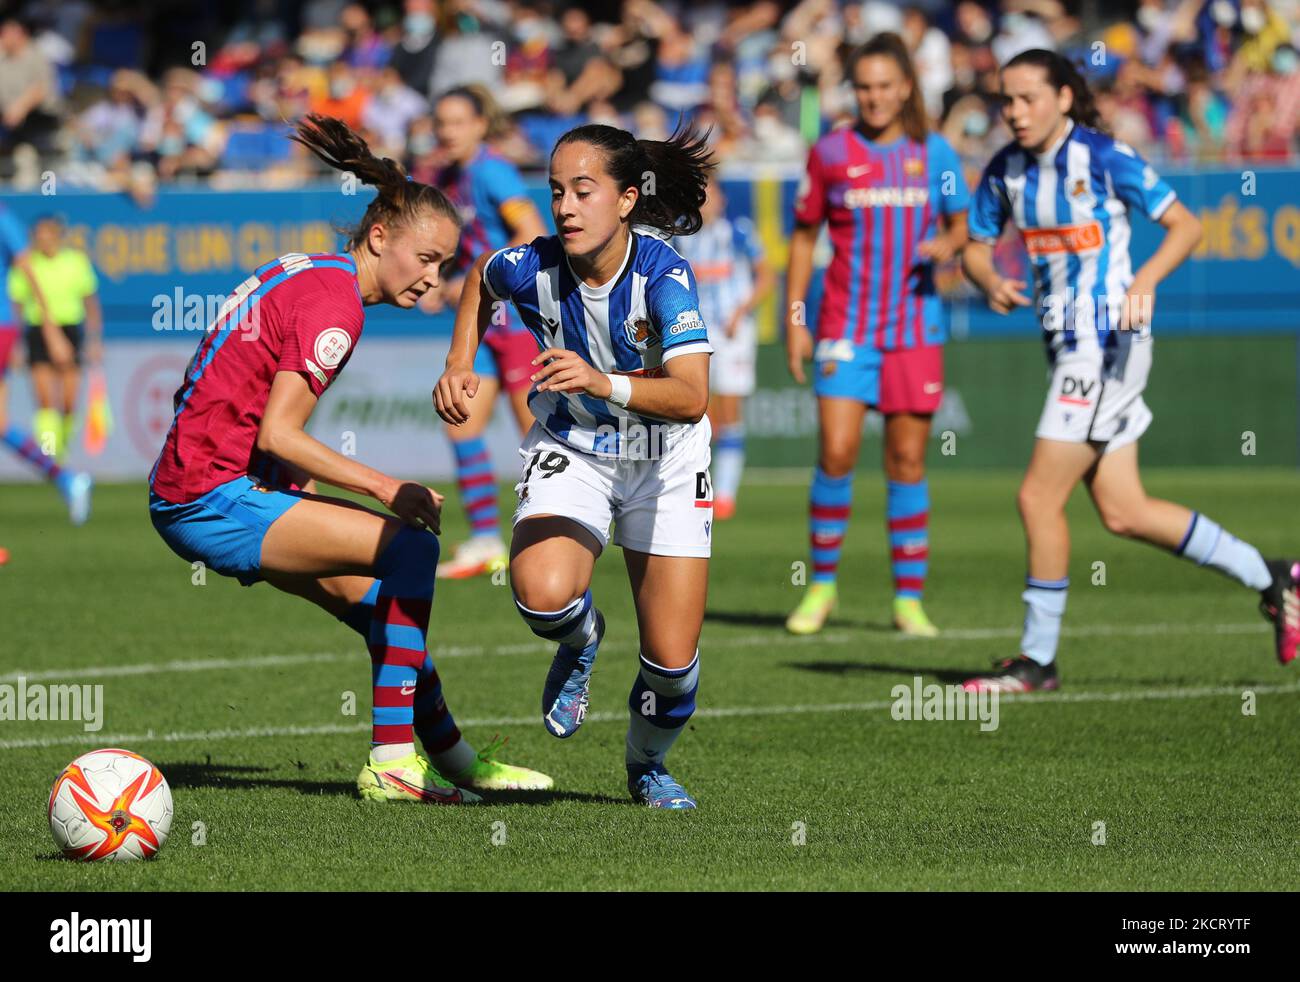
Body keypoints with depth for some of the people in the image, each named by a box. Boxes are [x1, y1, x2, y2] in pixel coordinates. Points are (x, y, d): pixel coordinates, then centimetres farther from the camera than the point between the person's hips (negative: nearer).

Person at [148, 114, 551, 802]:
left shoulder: (305, 274, 15)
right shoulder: (335, 301, -15)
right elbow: (277, 433, -20)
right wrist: (388, 490, -14)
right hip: (214, 497, -10)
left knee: (386, 606, 14)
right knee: (410, 547, -16)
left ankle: (451, 755, 22)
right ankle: (391, 762, -13)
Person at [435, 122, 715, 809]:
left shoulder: (664, 274, -27)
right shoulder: (533, 267, -18)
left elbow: (691, 397, -39)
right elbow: (480, 281, 9)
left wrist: (605, 384, -52)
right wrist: (459, 365, -2)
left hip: (665, 458, -1)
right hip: (569, 448, 1)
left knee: (672, 661, -4)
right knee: (542, 595, -30)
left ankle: (647, 763, 30)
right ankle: (581, 638, 9)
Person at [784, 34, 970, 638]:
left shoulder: (934, 153, 4)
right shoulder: (831, 154, 2)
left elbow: (960, 224, 13)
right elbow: (804, 235, 8)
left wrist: (949, 243, -11)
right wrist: (795, 320, 3)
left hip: (914, 326, 1)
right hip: (846, 325, -1)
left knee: (907, 459, 1)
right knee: (836, 452, -11)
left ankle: (909, 599, 8)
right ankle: (822, 584, 6)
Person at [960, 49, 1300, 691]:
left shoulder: (1104, 159, -13)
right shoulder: (1006, 171, 6)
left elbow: (1185, 225, -10)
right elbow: (976, 246, 14)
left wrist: (1145, 281, -27)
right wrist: (991, 282, -9)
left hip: (1108, 343, -8)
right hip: (1067, 347, 8)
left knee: (1038, 498, -10)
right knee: (1124, 513, 9)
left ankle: (1037, 659, 2)